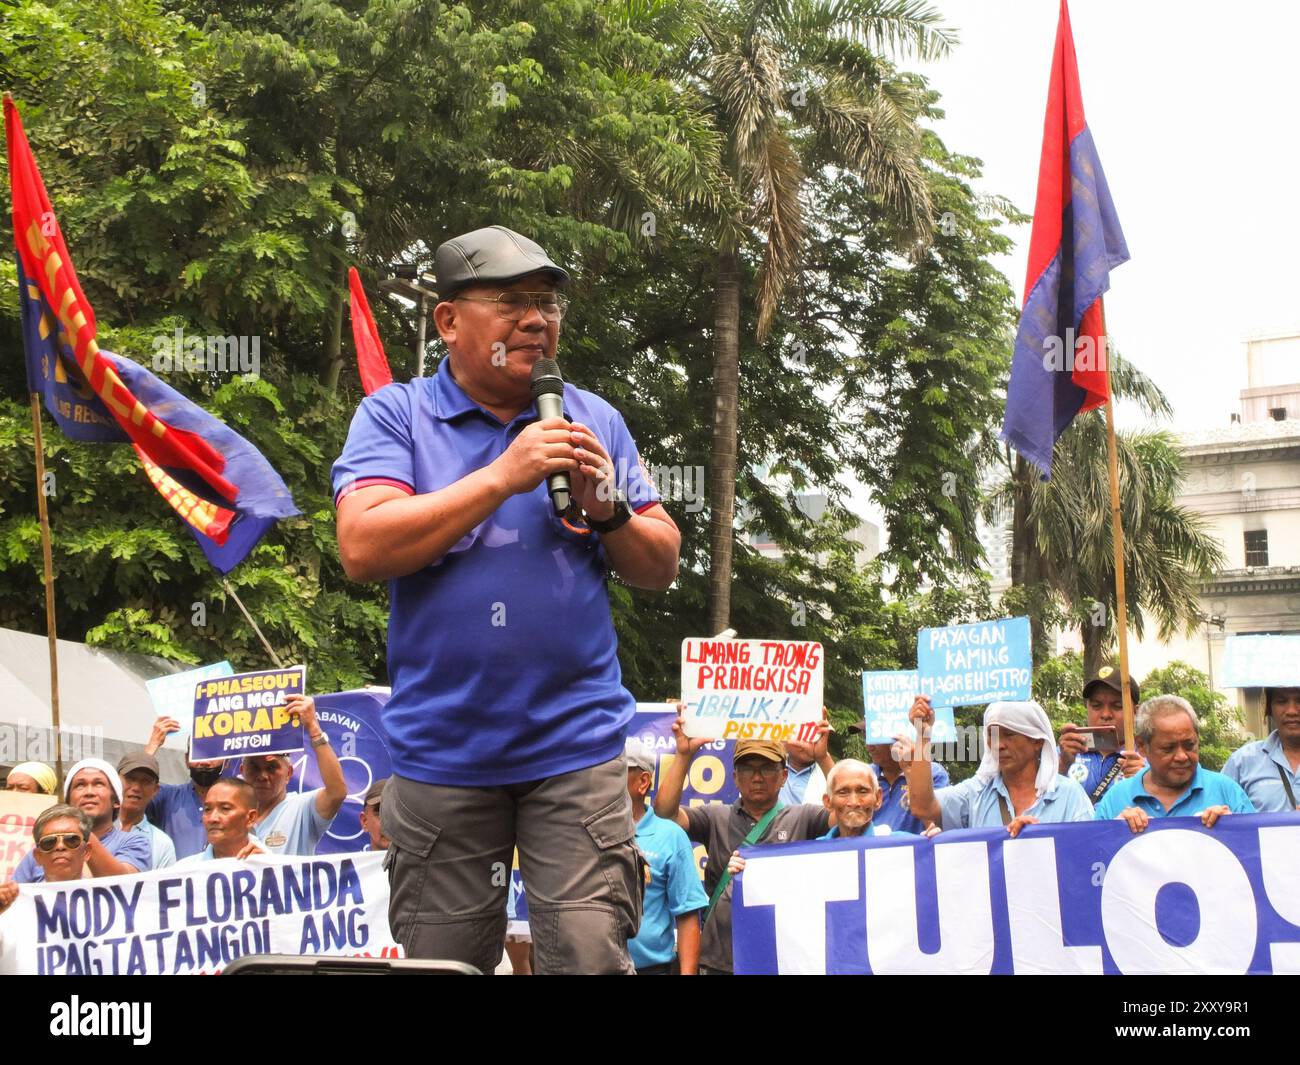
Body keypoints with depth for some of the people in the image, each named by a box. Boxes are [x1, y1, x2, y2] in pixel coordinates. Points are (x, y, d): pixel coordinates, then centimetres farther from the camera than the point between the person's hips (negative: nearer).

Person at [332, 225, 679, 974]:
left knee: (593, 956, -8)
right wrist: (503, 477, -16)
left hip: (577, 744, 1)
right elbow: (363, 549, -14)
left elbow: (662, 568, 13)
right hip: (443, 747, -1)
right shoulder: (396, 416, 2)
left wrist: (606, 509, -8)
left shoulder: (595, 422, 10)